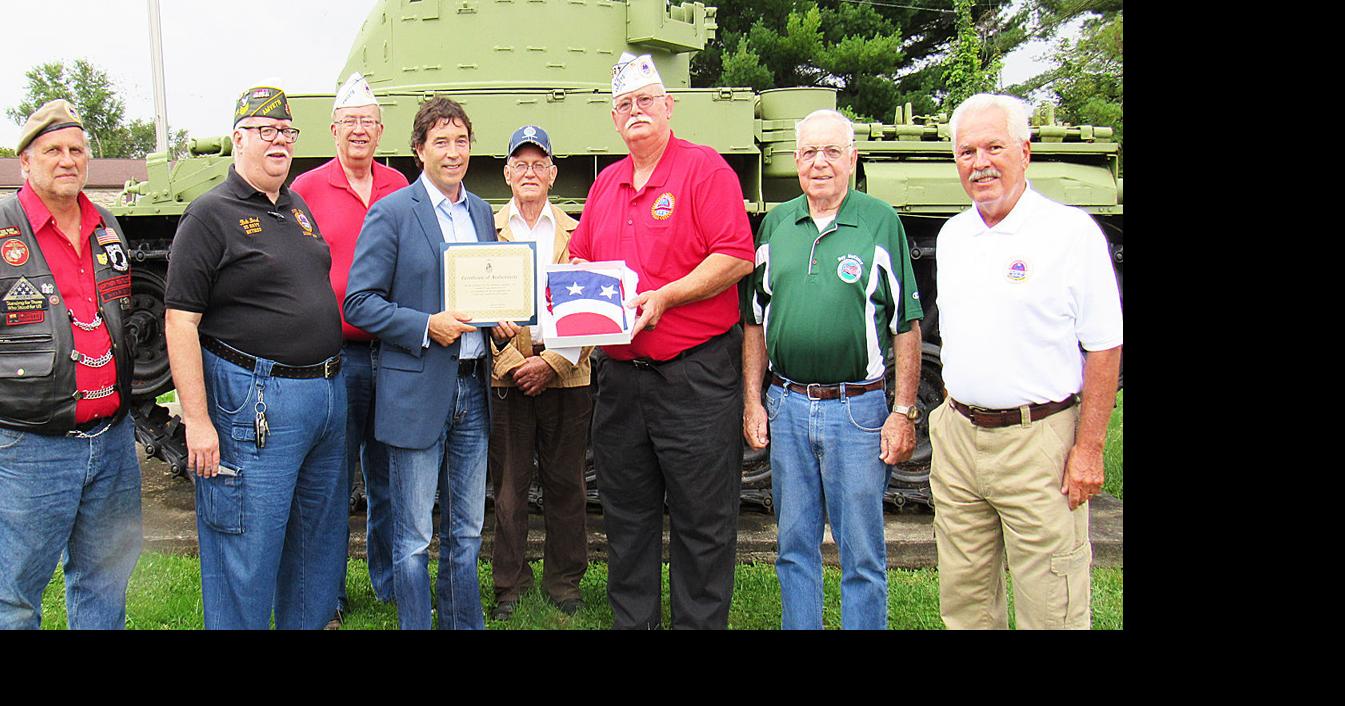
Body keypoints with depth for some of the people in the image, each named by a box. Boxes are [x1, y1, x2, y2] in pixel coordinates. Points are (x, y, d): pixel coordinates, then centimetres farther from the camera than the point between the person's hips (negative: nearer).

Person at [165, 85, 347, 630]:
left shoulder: (298, 208, 14)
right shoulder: (211, 214, -8)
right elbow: (180, 322, -12)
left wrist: (332, 378, 15)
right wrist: (197, 420, -18)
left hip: (328, 393, 8)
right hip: (254, 402, -8)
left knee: (320, 538, 18)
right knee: (248, 550, 0)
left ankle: (308, 622, 34)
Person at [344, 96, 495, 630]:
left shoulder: (481, 212, 11)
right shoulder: (391, 213, -8)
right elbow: (358, 303, -10)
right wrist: (427, 326, -20)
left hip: (472, 387, 6)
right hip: (417, 391, -6)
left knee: (466, 532, 16)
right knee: (414, 539, 4)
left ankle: (465, 623, 29)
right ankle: (415, 624, 18)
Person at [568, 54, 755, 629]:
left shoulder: (705, 168, -5)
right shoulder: (606, 182, 15)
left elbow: (736, 257, -14)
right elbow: (581, 260, 21)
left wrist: (663, 297, -21)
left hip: (696, 374, -6)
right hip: (620, 375, 7)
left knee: (702, 519, 3)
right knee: (626, 514, 15)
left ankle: (700, 621, 17)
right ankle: (630, 619, 29)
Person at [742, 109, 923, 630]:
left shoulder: (880, 222, -2)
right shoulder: (775, 225, 9)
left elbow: (906, 326, -2)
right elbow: (756, 322, 13)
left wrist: (903, 413, -7)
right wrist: (753, 401, 6)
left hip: (858, 410, -3)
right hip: (785, 407, 4)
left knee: (862, 556, 6)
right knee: (794, 547, 14)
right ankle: (798, 626, 29)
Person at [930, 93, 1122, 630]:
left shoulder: (1072, 232, -8)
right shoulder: (952, 236, 11)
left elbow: (1104, 348, -8)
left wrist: (1089, 448, -12)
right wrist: (952, 410, 15)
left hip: (1038, 443, -5)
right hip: (958, 439, 6)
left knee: (1050, 610, 2)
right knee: (963, 598, 13)